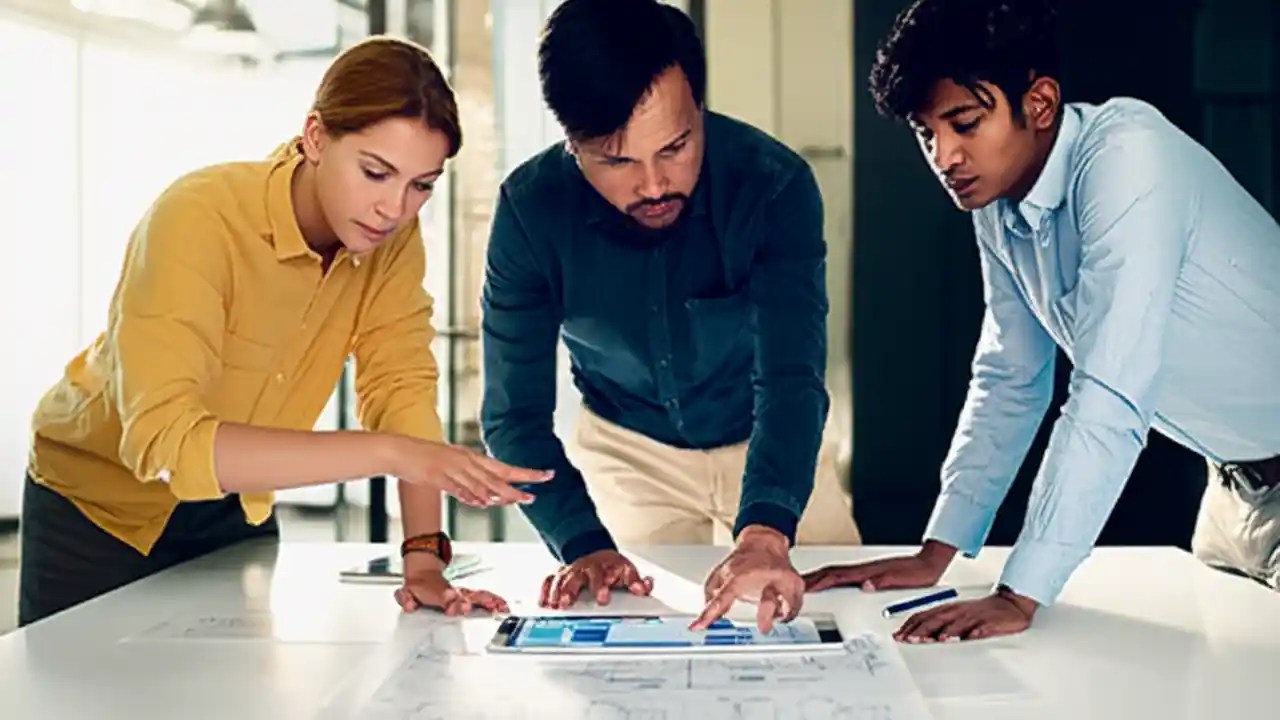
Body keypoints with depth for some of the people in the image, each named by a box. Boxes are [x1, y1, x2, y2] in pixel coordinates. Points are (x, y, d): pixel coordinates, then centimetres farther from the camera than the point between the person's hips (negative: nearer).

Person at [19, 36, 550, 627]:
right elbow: (164, 441, -43)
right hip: (101, 507, -4)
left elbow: (403, 387, -18)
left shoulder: (392, 234, -17)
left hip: (235, 507, 4)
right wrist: (388, 452, -50)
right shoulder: (199, 219, -33)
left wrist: (424, 557, -31)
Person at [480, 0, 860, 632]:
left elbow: (792, 380, -38)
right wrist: (584, 545, -38)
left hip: (770, 444, 0)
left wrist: (765, 531, -56)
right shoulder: (531, 208, -25)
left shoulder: (775, 185, -30)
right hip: (626, 450, 1)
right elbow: (515, 412, -23)